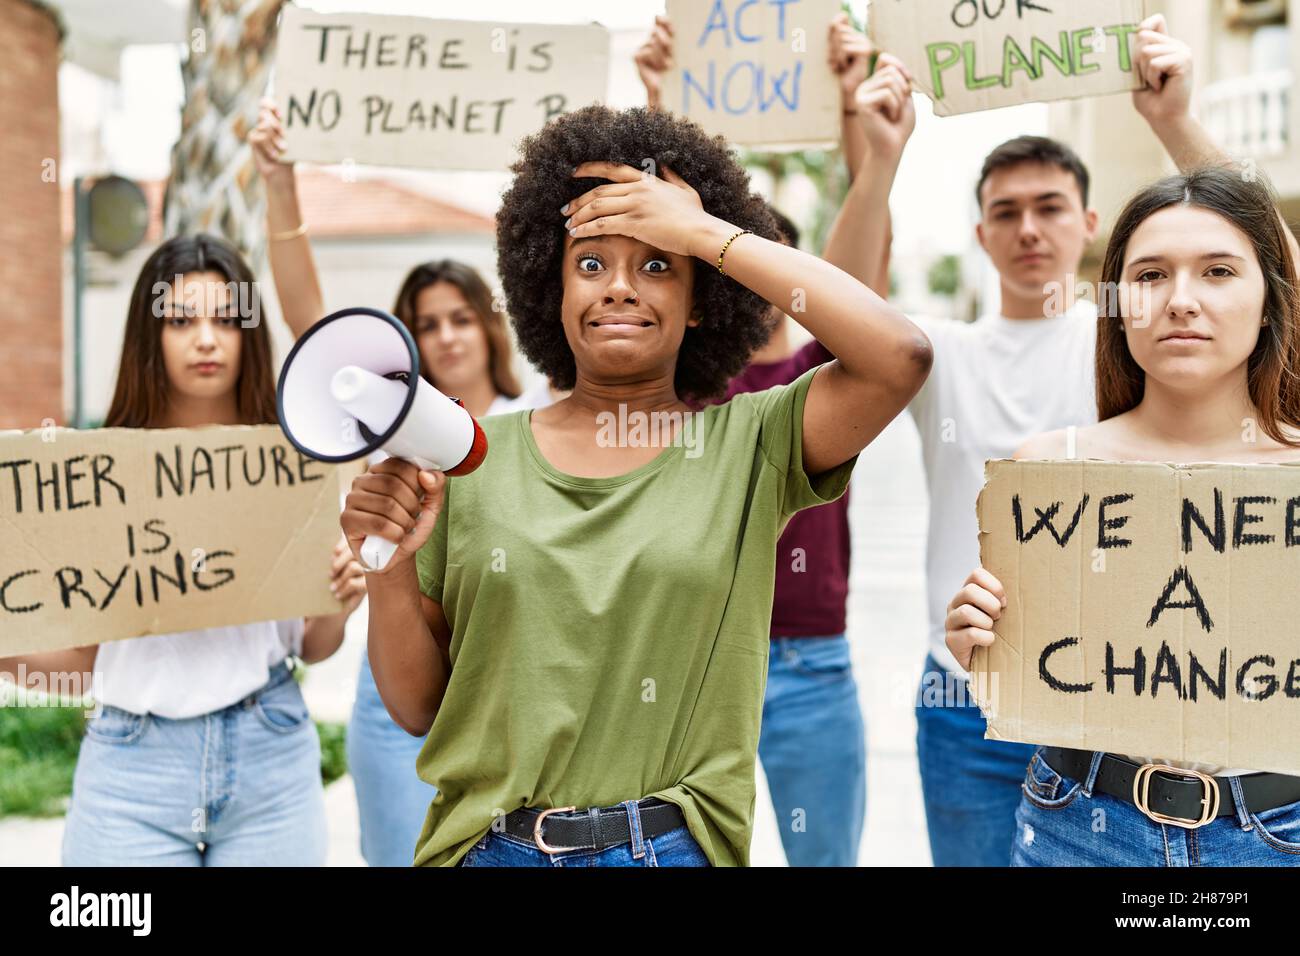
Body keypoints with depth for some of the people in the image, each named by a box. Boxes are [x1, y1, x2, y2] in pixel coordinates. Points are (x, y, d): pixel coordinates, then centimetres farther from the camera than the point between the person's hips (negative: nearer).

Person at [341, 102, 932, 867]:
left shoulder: (747, 446, -2)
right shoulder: (474, 460, 1)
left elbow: (901, 357, -19)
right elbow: (417, 706, 4)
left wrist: (707, 233, -13)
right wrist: (390, 569, -15)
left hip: (676, 847, -1)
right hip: (485, 844, 1)